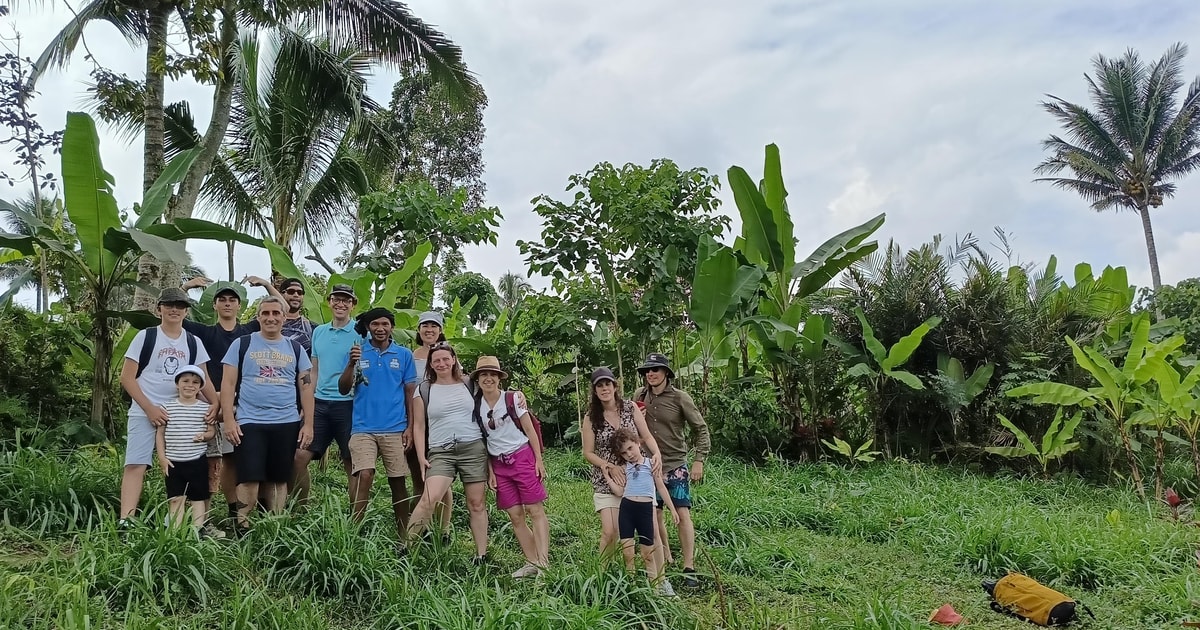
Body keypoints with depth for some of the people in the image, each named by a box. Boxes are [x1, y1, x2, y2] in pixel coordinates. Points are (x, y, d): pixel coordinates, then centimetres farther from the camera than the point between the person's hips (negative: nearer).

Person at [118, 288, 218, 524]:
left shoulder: (193, 342, 9)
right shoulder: (145, 336, 0)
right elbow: (127, 377, -3)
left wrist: (215, 403, -10)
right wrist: (150, 408, -12)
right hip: (144, 413, -3)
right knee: (136, 465, -12)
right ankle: (125, 521, -16)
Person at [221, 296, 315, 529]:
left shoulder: (295, 348, 10)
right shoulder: (242, 344, 4)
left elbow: (306, 387, 8)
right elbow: (228, 384, 1)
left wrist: (308, 424, 2)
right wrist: (229, 420, -8)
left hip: (287, 424, 2)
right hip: (250, 422, -2)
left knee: (280, 478, 8)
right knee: (250, 478, -5)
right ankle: (242, 525, 5)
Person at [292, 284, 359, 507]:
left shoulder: (360, 333, -3)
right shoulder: (318, 332, 13)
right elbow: (314, 371, 17)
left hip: (347, 405, -5)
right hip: (320, 404, 5)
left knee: (351, 464, 2)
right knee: (299, 457, 1)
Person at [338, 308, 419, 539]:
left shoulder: (404, 354, 6)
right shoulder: (359, 352, 7)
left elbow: (410, 393, 6)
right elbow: (343, 389, 2)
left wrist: (410, 427, 0)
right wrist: (352, 363, -14)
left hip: (395, 429, 0)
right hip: (364, 428, 0)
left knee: (397, 482, 6)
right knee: (364, 475, -17)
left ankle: (403, 537, 15)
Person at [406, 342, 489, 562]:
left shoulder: (469, 385, 11)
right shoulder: (424, 390, 8)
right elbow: (419, 426, 7)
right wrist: (421, 458, 0)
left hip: (474, 448, 1)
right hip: (441, 452, -1)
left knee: (476, 503, 2)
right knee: (429, 498, -19)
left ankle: (481, 555, 10)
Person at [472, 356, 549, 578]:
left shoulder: (513, 398, -4)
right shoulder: (476, 405, 5)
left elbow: (530, 431, -1)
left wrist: (539, 460, -6)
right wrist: (490, 471, 5)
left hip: (523, 457, -4)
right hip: (499, 464, 4)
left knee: (535, 511, -5)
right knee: (515, 516, 4)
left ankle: (543, 563, -6)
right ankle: (532, 562, 11)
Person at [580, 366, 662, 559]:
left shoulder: (630, 407, 1)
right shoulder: (591, 417, -2)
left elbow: (647, 436, 2)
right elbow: (588, 452, 0)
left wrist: (657, 454, -18)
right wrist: (610, 467, -14)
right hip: (606, 480, -1)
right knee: (609, 532, -9)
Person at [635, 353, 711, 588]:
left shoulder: (680, 398, -10)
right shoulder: (640, 396, 1)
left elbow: (701, 430, -5)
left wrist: (698, 461, -11)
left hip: (676, 465, -4)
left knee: (683, 514, -8)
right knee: (655, 514, 11)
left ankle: (689, 568, -4)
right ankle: (665, 558, 26)